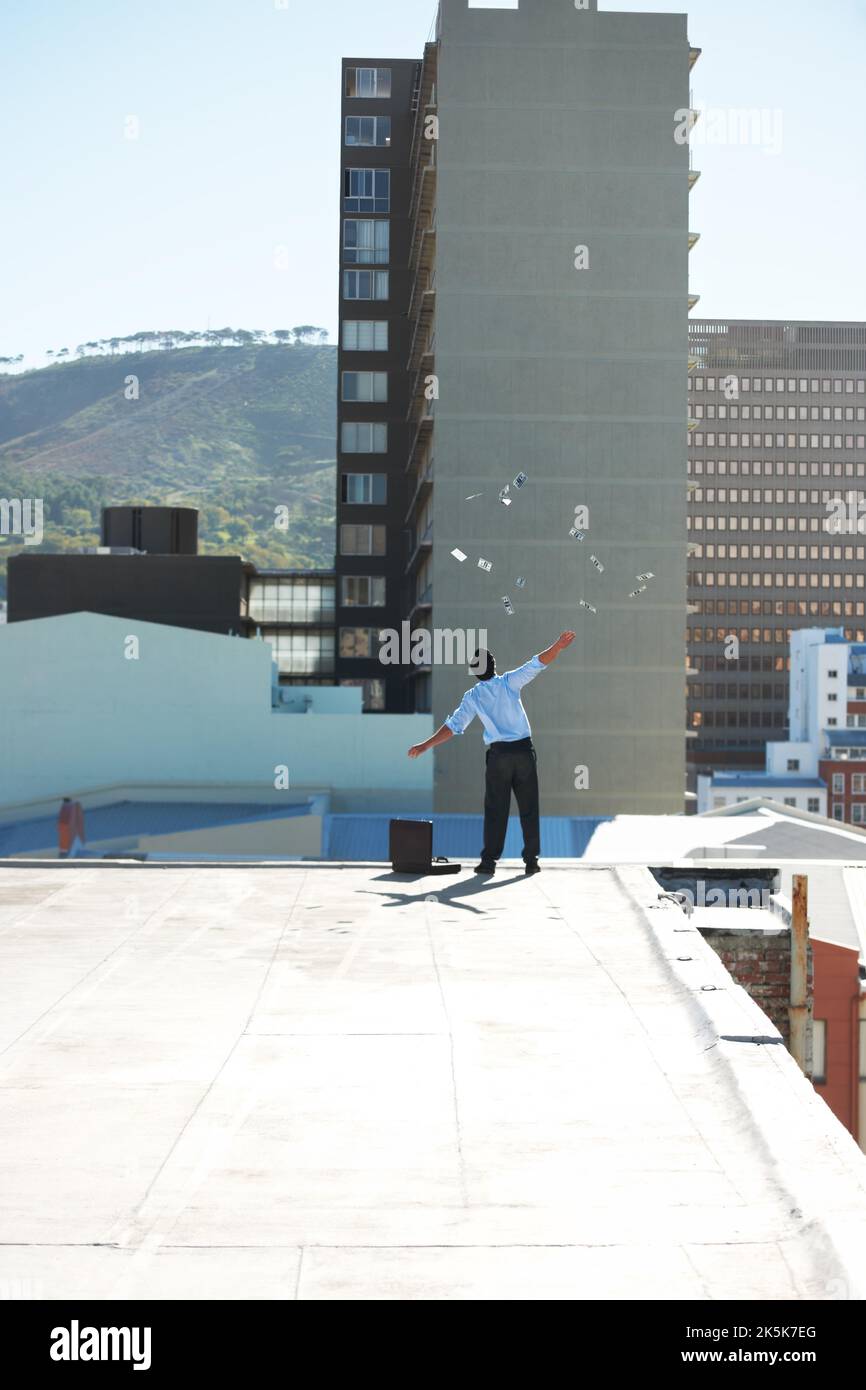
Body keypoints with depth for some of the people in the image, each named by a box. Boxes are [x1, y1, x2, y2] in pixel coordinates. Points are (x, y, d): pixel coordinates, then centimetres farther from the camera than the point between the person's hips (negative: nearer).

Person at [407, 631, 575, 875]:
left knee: (495, 809, 4)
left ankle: (489, 861, 1)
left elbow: (453, 726, -2)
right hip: (523, 750, 0)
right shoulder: (509, 682, -1)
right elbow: (536, 664, -10)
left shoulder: (472, 697, 2)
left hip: (499, 754, 0)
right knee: (529, 807, 6)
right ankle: (531, 860, 7)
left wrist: (425, 746, 1)